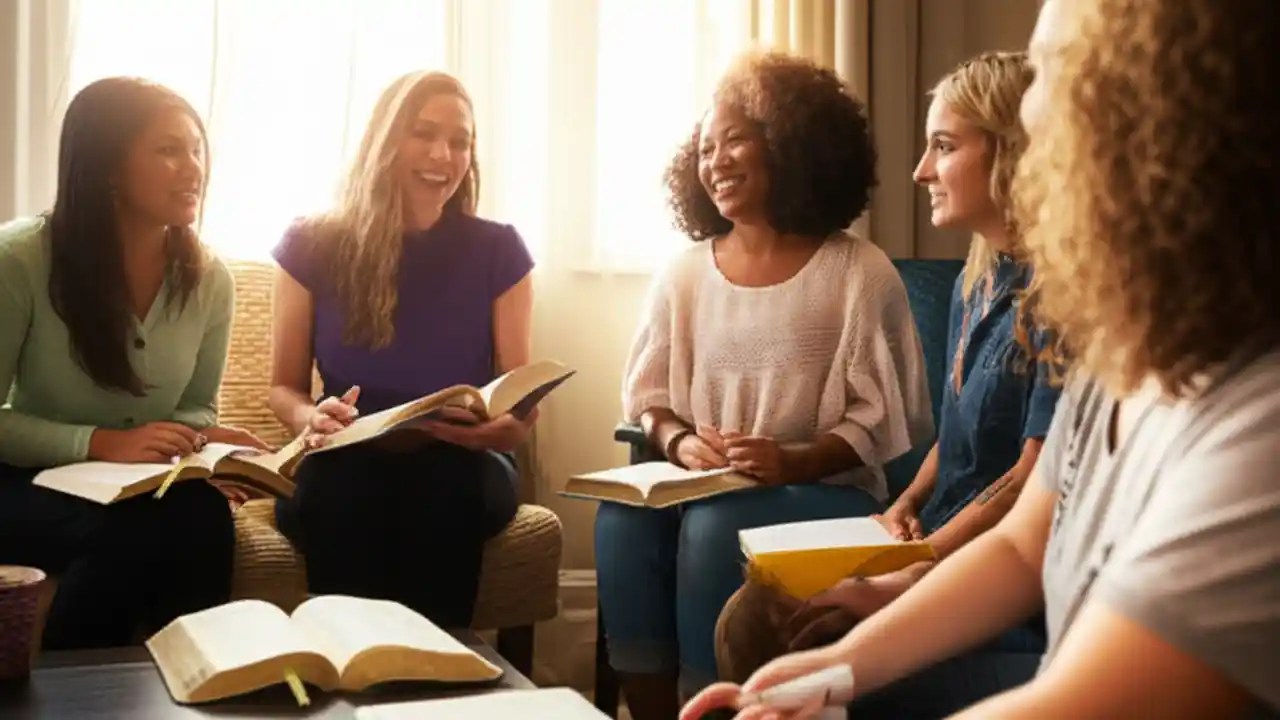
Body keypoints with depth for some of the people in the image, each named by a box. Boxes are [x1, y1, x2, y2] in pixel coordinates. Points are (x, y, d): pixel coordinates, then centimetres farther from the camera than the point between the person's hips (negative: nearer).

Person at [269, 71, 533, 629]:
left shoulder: (498, 251, 2)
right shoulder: (313, 247, 2)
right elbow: (283, 387, 8)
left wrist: (511, 427, -23)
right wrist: (312, 418, -17)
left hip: (457, 470, 1)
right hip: (347, 470, 0)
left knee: (450, 485, -35)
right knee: (334, 488, -35)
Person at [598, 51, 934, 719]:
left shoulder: (860, 272, -3)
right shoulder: (685, 272, 10)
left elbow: (880, 416, -7)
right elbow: (646, 394, 10)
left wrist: (795, 461, -22)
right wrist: (679, 442, -12)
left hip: (828, 490, -3)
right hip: (704, 484, 4)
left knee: (714, 528, -32)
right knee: (622, 518, -26)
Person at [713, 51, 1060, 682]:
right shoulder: (975, 282, 14)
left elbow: (1039, 478, -19)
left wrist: (903, 582, -18)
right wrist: (906, 505, 3)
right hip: (941, 553, 8)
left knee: (771, 630, -20)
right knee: (750, 618, -10)